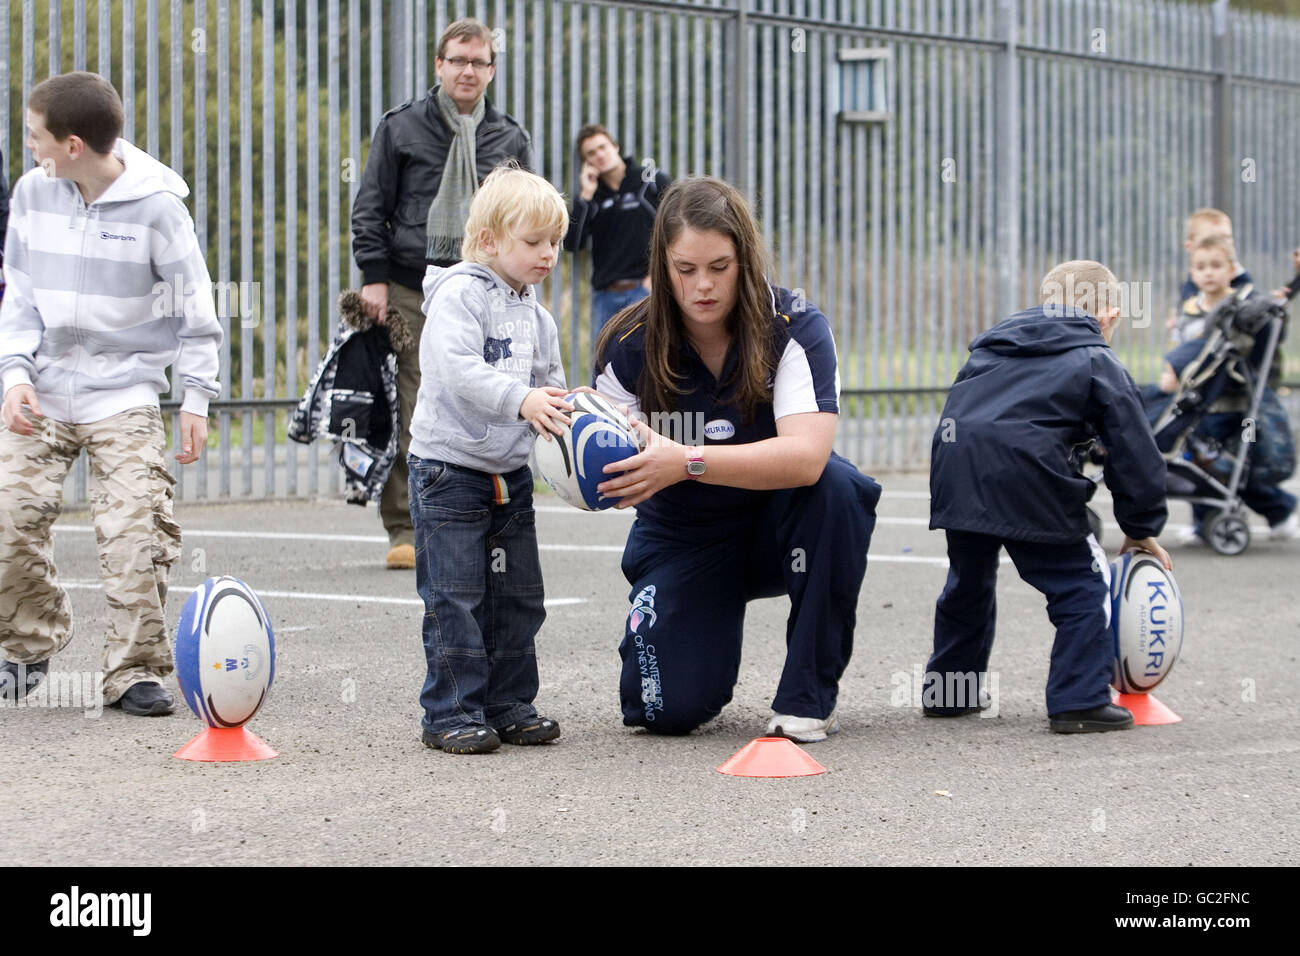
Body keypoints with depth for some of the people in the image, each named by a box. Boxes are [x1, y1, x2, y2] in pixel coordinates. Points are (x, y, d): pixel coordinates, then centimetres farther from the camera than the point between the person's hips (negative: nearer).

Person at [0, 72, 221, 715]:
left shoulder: (155, 204, -10)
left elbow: (194, 306, -3)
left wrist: (196, 397, -5)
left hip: (125, 394, -3)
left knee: (135, 532, -12)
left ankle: (135, 670, 0)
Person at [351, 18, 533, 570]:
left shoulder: (510, 139, 13)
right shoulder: (401, 128, 7)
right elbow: (370, 208, 7)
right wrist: (374, 276, -3)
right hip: (410, 294, -2)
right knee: (408, 416, -5)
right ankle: (405, 530, 1)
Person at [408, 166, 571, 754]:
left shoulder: (536, 317, 13)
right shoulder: (459, 295, -12)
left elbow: (549, 387, 18)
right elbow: (459, 370, -26)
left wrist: (571, 413, -3)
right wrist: (520, 399, -37)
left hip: (510, 473, 8)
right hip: (449, 469, -8)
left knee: (517, 596, 10)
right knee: (455, 599, -5)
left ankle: (509, 705, 20)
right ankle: (451, 714, 0)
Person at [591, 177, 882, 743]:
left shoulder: (795, 329, -21)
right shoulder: (629, 346, -14)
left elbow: (806, 456, -35)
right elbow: (614, 476, -12)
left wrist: (687, 461, -45)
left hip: (777, 526, -1)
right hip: (681, 539, 1)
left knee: (834, 486, -35)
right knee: (669, 708, -18)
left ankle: (808, 696, -19)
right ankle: (715, 627, 22)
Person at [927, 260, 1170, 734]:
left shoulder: (993, 344, 30)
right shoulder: (1099, 364, 13)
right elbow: (1135, 454, 11)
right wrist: (1142, 529, 21)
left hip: (954, 472, 6)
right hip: (1028, 481, -6)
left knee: (968, 583, 25)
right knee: (1081, 586, 7)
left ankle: (947, 692, 35)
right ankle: (1079, 701, 2)